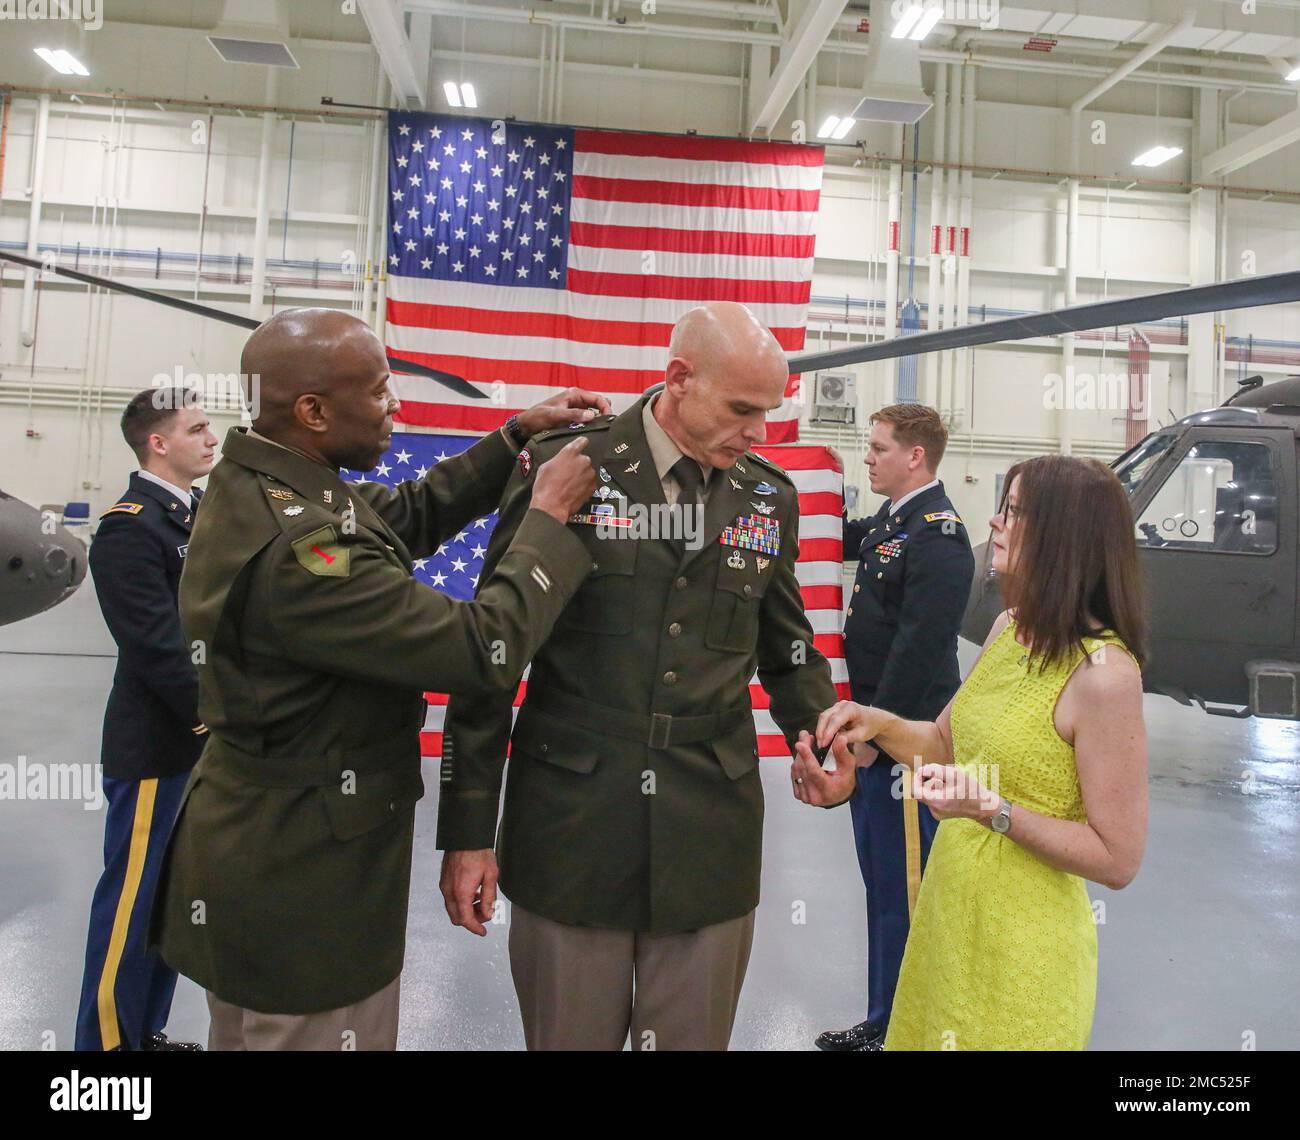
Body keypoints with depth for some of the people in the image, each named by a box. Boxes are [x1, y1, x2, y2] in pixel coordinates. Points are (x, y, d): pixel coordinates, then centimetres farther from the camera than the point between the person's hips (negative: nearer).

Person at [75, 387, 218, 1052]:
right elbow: (161, 650, -22)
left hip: (204, 743, 9)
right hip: (157, 749, -8)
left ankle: (146, 1029, 36)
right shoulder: (129, 529, -18)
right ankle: (107, 1038, 25)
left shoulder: (201, 513, 8)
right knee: (133, 899, 7)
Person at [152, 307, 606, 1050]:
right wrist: (551, 516, -18)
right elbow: (486, 650, -30)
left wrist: (520, 437, 2)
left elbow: (412, 515, 9)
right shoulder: (296, 547, -32)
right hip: (303, 884, -9)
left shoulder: (254, 482, -1)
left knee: (253, 1033, 28)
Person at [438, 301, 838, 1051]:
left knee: (694, 1036, 19)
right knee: (568, 1035, 17)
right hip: (571, 831, -2)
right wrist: (467, 830, -3)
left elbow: (789, 650, 13)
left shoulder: (771, 497, 4)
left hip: (711, 845, 3)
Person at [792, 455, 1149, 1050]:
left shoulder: (1105, 673, -23)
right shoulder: (1009, 629, 0)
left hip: (1022, 941, -7)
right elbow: (947, 741, 10)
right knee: (926, 1035, 23)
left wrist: (994, 810, -27)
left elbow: (1117, 860, -18)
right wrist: (878, 723, -7)